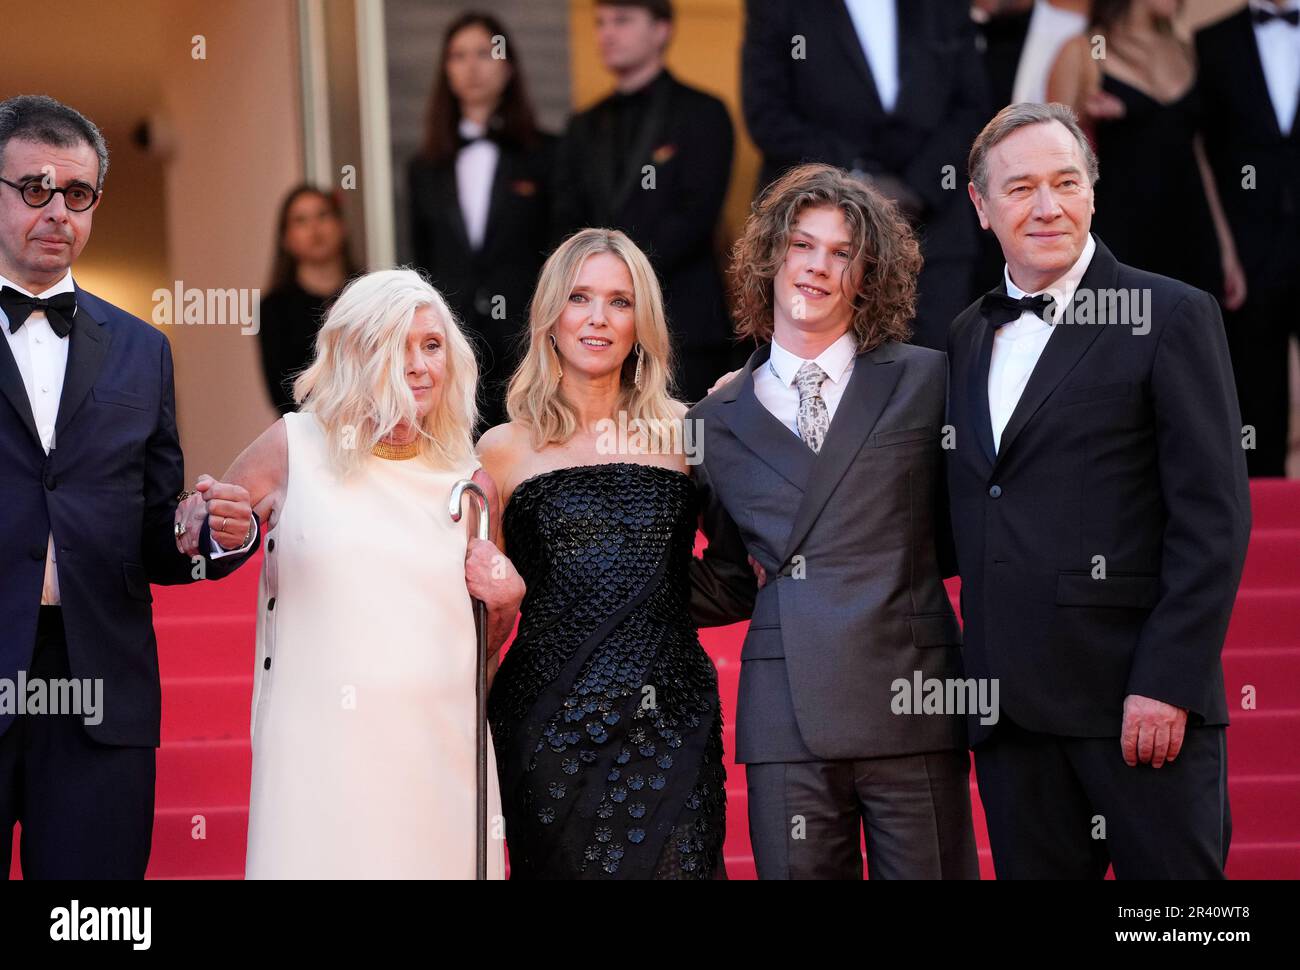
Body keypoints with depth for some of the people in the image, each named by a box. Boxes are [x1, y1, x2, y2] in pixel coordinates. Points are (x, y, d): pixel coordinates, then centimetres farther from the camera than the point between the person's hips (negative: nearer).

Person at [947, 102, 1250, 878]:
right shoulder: (969, 335, 16)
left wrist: (1167, 684, -14)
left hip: (1142, 701, -5)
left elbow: (1214, 521, -8)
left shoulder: (1173, 318, -2)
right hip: (1013, 710, 5)